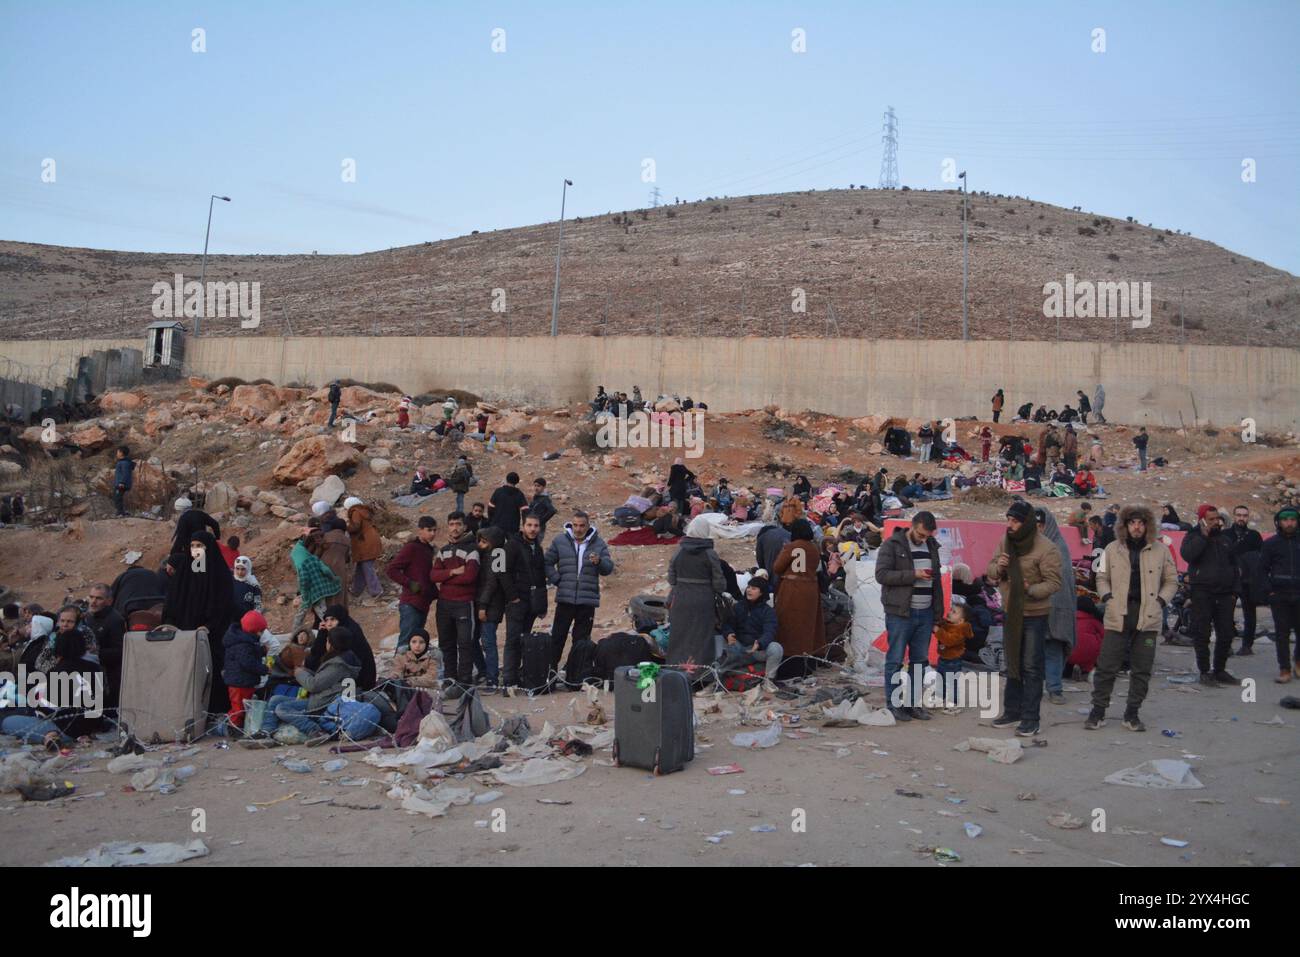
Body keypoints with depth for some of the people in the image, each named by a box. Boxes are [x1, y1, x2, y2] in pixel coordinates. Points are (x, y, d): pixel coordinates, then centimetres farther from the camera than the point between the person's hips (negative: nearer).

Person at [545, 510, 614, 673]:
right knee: (558, 636, 1)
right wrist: (557, 580, -2)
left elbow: (609, 568, 2)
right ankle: (551, 668, 11)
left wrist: (599, 562, -20)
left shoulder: (599, 543, 5)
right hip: (565, 599, -1)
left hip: (588, 600, 1)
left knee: (582, 639, 8)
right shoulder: (559, 541, 3)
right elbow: (547, 563, 9)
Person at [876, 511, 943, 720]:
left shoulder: (931, 546, 15)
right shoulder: (892, 544, -5)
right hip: (900, 613, -6)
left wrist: (938, 610, 17)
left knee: (920, 661, 10)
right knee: (895, 660, -1)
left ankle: (914, 703, 19)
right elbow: (881, 574, -15)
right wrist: (913, 575, -19)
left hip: (925, 613, 6)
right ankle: (894, 705, 7)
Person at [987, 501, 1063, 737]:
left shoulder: (1046, 549, -17)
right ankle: (1012, 711, 29)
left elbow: (1054, 583, -16)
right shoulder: (1005, 542, 3)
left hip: (1034, 615, -7)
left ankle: (1030, 718, 7)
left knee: (1031, 667, -1)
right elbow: (991, 572, 8)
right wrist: (998, 567, -15)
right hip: (1010, 613, 7)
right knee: (1013, 664, 17)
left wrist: (1030, 589, -31)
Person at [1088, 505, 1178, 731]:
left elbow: (1171, 581, 12)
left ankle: (1132, 713, 20)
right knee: (1107, 666, 0)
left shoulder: (1160, 550, 3)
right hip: (1118, 617, -1)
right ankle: (1098, 711, 12)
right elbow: (1102, 578, 13)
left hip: (1148, 618, 1)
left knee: (1142, 670, 7)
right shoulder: (1112, 549, 4)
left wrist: (1160, 601, -2)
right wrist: (1107, 597, -3)